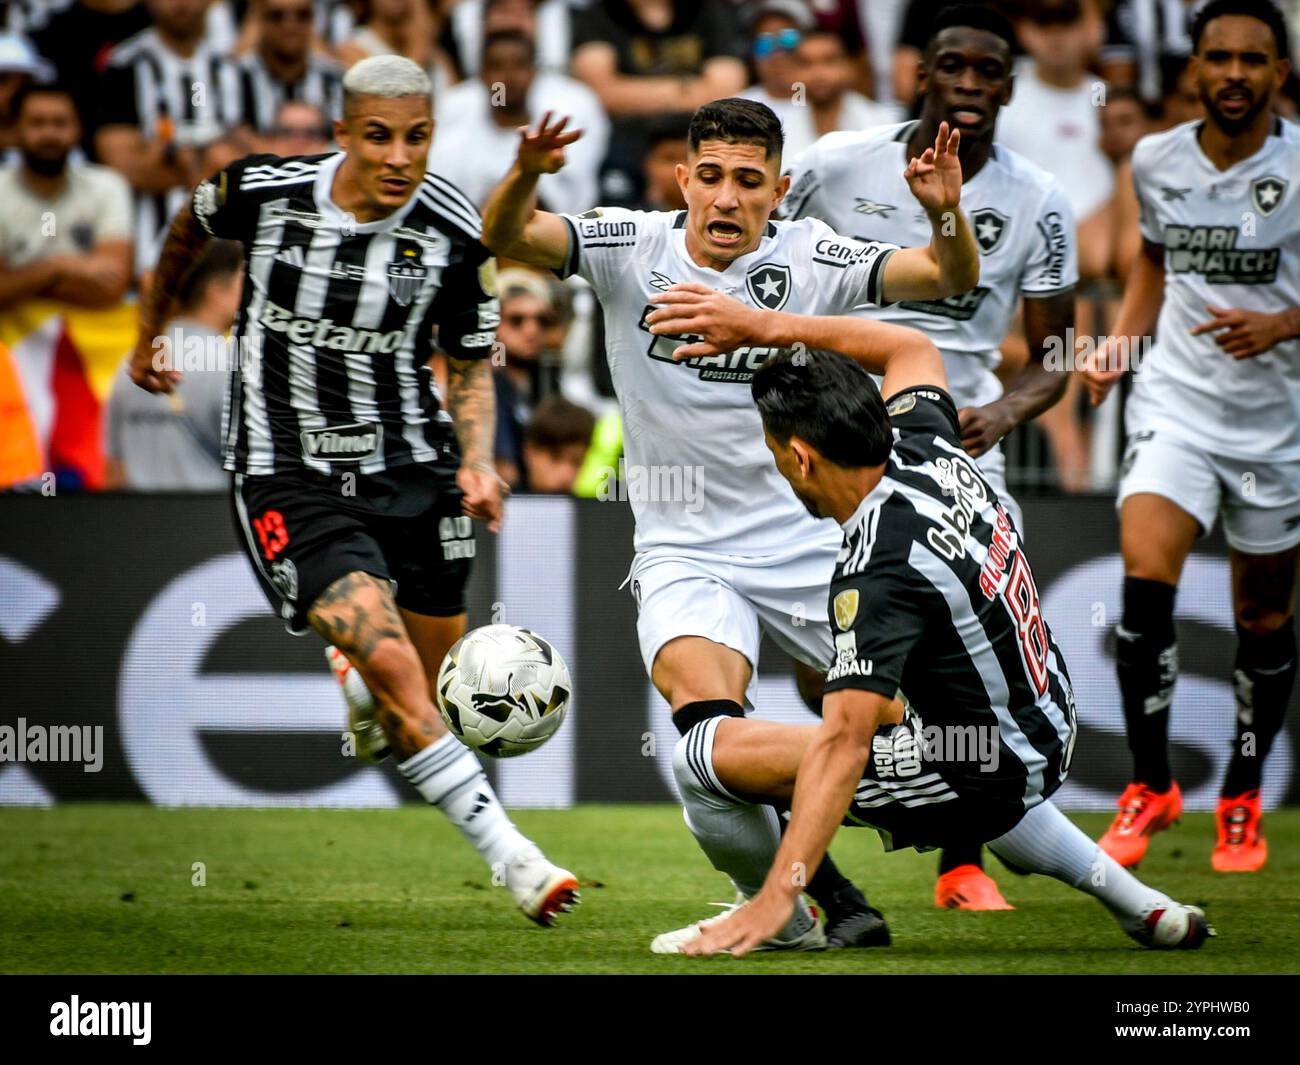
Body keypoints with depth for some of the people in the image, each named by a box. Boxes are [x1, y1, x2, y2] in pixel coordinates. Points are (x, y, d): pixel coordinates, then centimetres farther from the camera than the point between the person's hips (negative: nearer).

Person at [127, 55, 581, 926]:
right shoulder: (261, 192, -12)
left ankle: (354, 675, 49)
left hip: (411, 463, 3)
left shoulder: (456, 233, -9)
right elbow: (190, 231, 12)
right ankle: (511, 859, -16)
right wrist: (151, 330, 25)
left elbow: (471, 362, 5)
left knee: (438, 678, 11)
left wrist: (477, 462, -12)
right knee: (395, 670, -19)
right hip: (289, 479, -3)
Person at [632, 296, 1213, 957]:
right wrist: (761, 326, 11)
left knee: (705, 754, -13)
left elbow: (843, 746, -34)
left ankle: (780, 922, 16)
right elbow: (911, 348, 16)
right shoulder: (928, 449, -6)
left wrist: (776, 896, -37)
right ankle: (1139, 905, 36)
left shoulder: (879, 569, -28)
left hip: (981, 778, -9)